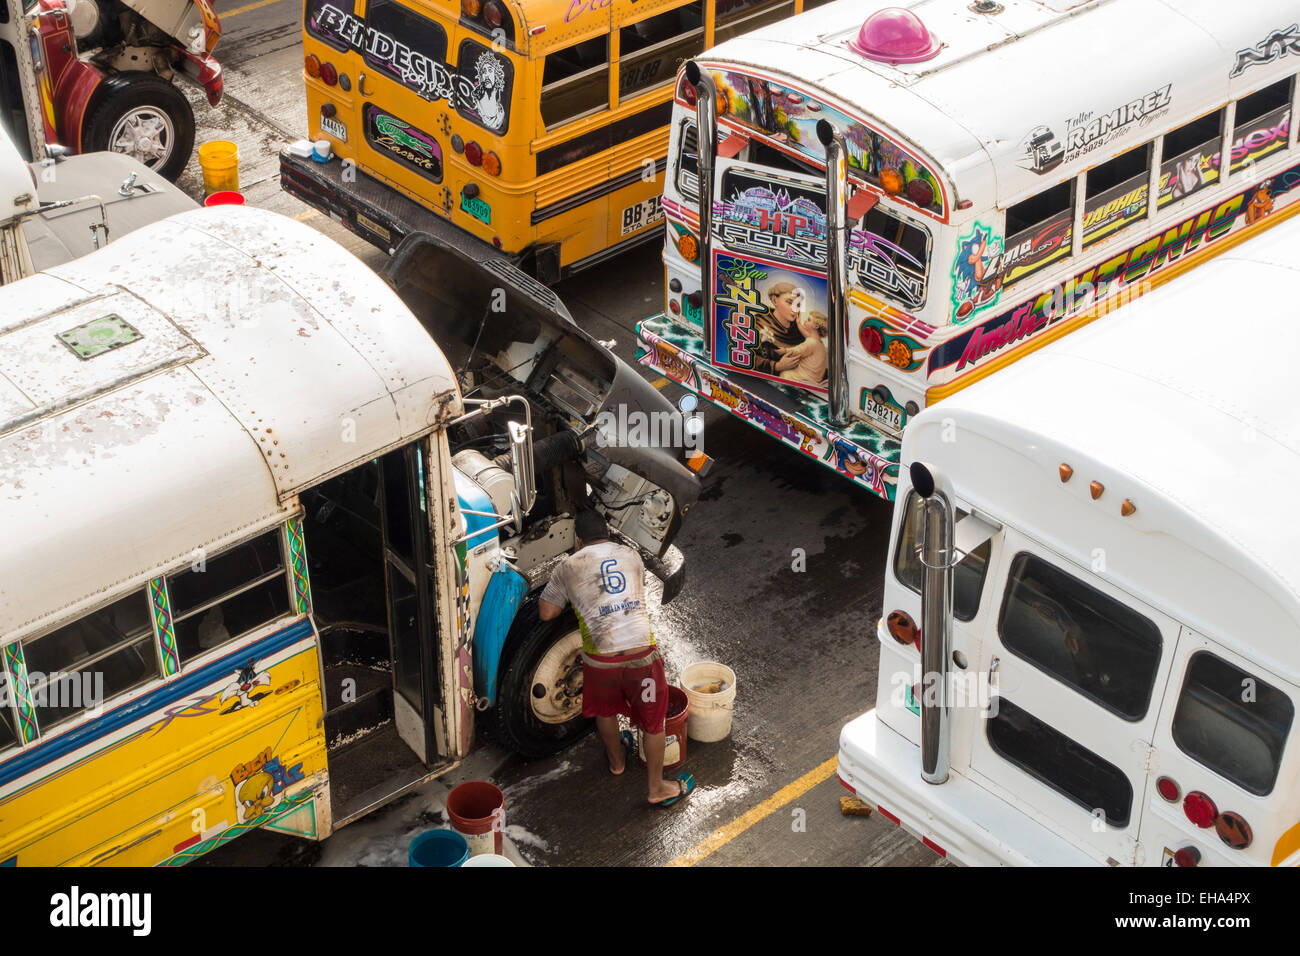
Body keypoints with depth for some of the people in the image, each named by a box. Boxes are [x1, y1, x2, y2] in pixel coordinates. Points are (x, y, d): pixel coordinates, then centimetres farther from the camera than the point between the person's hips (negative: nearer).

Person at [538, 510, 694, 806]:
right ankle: (657, 787, 29)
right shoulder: (631, 556, 13)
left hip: (600, 657, 0)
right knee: (653, 721, 18)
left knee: (605, 709, 31)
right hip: (642, 653, 0)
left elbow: (546, 612, 10)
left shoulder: (569, 567, 7)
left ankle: (617, 760, 54)